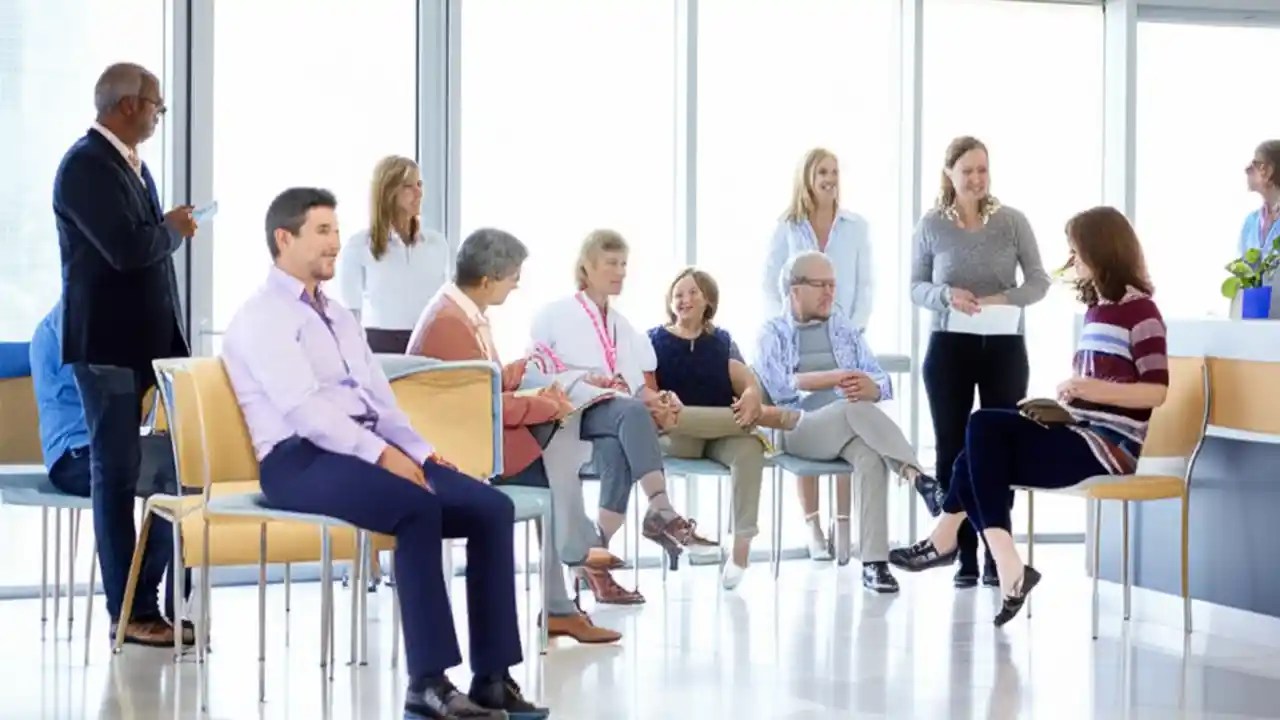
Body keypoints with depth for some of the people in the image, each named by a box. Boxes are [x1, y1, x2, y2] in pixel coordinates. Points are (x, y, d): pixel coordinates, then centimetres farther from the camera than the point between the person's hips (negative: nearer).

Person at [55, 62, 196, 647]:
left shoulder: (132, 165, 14)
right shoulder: (85, 166, -14)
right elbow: (128, 249, -25)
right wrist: (174, 228, -6)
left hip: (151, 342, 8)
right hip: (109, 347, -8)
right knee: (117, 474, 0)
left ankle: (151, 597, 13)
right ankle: (128, 613, 7)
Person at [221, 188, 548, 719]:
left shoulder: (339, 316, 25)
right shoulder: (262, 317, -3)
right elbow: (304, 408, -17)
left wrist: (418, 451, 2)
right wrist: (383, 455, -23)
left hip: (367, 450, 8)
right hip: (302, 460, -8)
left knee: (492, 507, -11)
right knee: (419, 509, -34)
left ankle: (492, 677, -14)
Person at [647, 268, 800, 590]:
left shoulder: (721, 340, 18)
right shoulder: (655, 340, 13)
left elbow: (748, 382, 5)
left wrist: (752, 396, -21)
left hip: (724, 432, 2)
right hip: (676, 436, -1)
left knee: (750, 449, -34)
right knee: (675, 416, -39)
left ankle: (742, 545, -37)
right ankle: (770, 417, -31)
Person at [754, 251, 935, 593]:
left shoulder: (845, 329, 22)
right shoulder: (774, 332, 13)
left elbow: (882, 382, 10)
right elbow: (777, 386, -5)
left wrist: (871, 388, -15)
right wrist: (835, 378, -13)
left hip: (851, 428, 3)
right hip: (798, 429, -2)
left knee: (871, 458, -34)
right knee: (856, 409, -35)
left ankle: (874, 562, -38)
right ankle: (916, 476, -37)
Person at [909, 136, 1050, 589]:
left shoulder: (1012, 221, 0)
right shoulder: (931, 225, 1)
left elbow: (1038, 280, 2)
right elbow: (916, 287, 4)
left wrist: (1004, 299, -16)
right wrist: (947, 295, -16)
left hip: (1004, 346, 0)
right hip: (949, 348, 0)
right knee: (952, 449, 1)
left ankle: (996, 555, 9)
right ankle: (964, 555, 9)